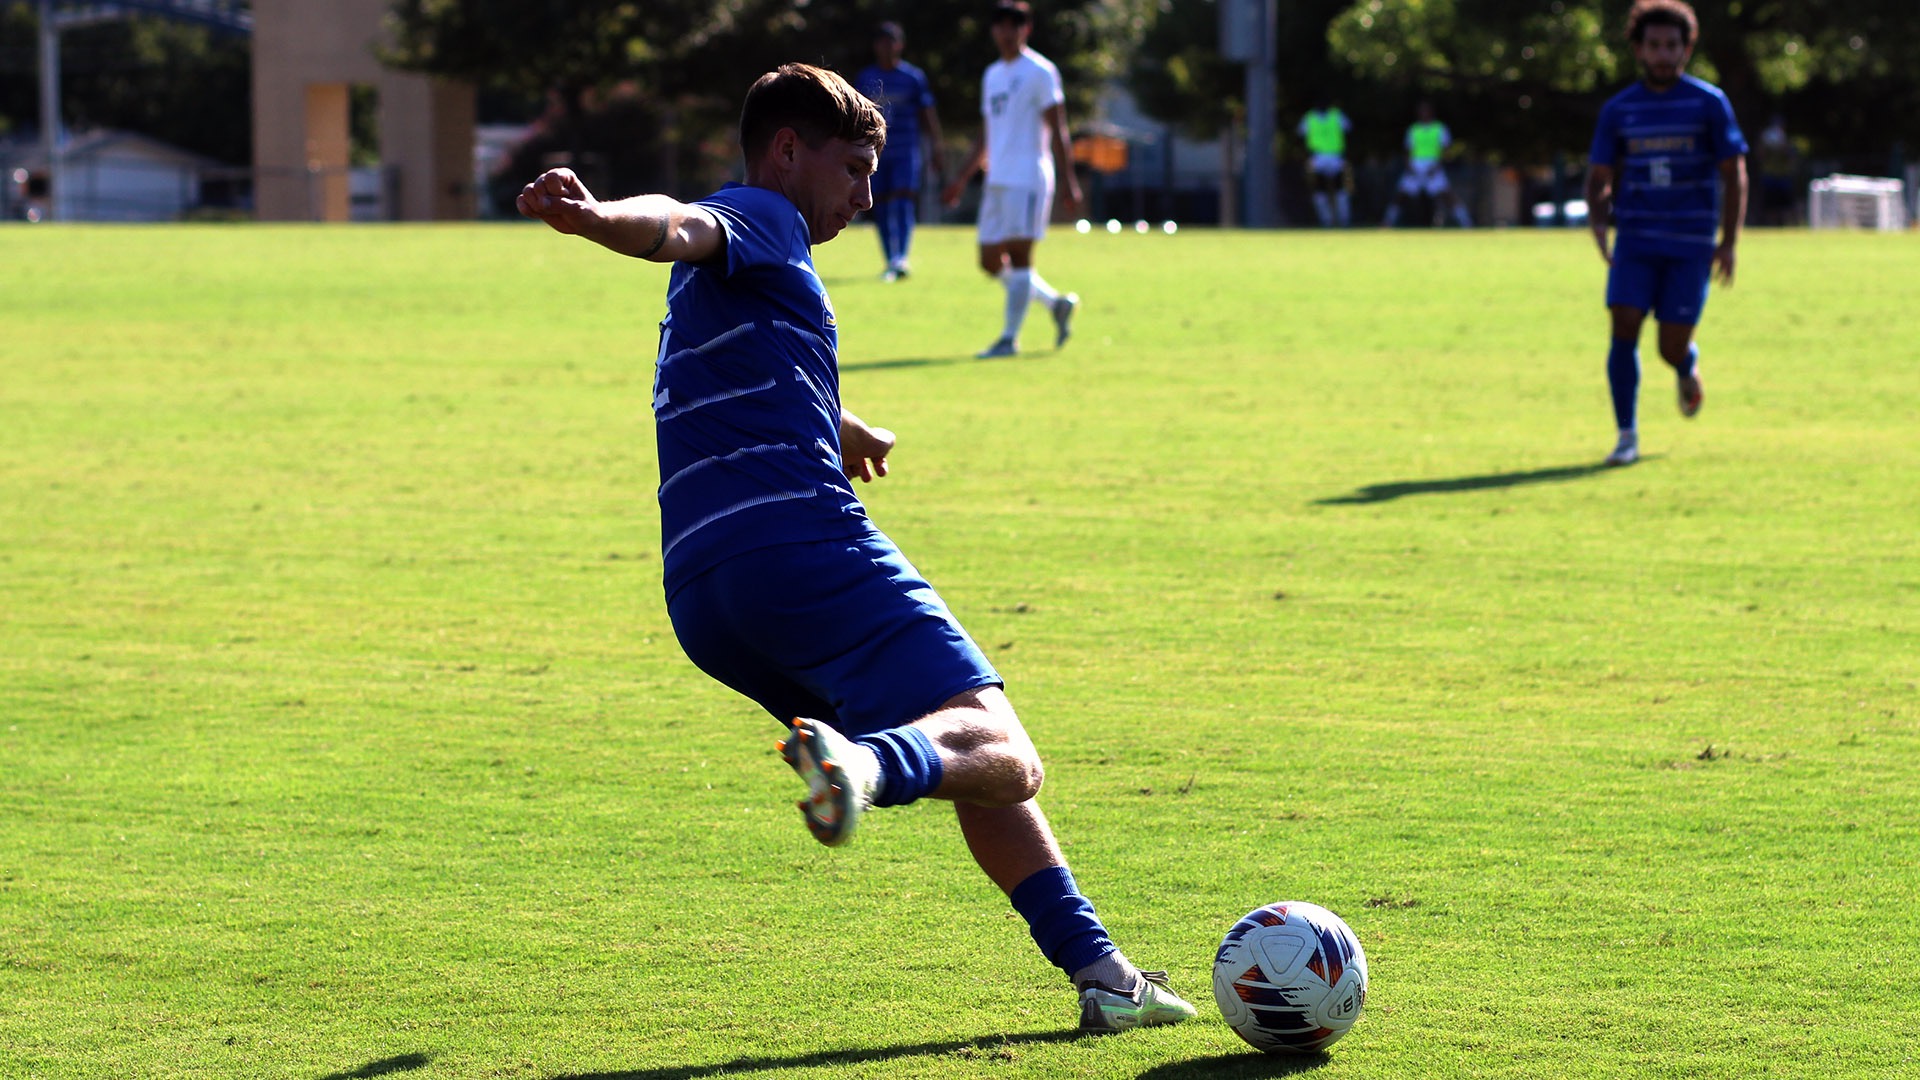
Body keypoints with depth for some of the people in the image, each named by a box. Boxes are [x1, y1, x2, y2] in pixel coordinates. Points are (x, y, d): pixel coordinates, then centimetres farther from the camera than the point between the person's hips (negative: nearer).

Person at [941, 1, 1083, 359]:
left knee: (1018, 255, -10)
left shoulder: (1040, 72, -3)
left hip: (1027, 178, -8)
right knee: (991, 260, 6)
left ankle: (1009, 338, -9)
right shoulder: (992, 75, 19)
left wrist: (1069, 179, -13)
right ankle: (1056, 303, 21)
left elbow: (1057, 131, -7)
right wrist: (963, 178, 22)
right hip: (996, 180, 8)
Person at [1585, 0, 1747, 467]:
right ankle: (1627, 437, -4)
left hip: (1691, 245, -2)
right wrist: (1598, 221, -12)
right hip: (1635, 240, 2)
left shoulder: (1710, 103, -1)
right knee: (1624, 329, -13)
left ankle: (1687, 369, 35)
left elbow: (1734, 174, 0)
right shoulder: (1618, 110, 6)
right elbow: (1599, 178, 10)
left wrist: (1729, 243, -9)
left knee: (1672, 347, -4)